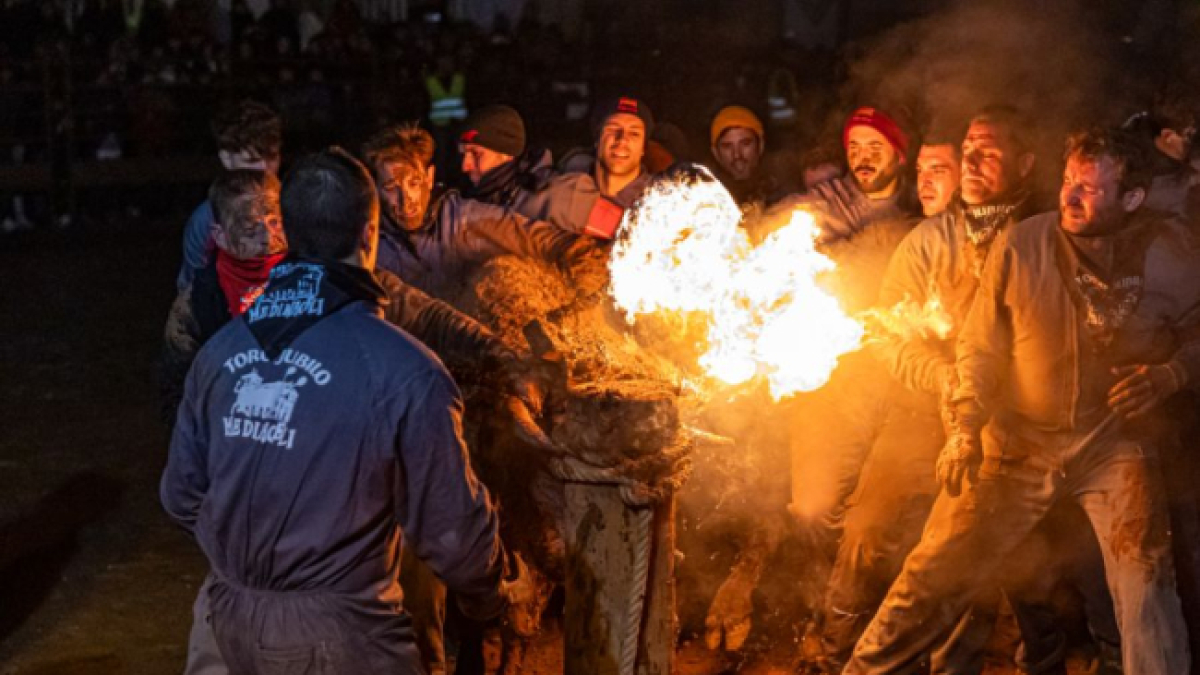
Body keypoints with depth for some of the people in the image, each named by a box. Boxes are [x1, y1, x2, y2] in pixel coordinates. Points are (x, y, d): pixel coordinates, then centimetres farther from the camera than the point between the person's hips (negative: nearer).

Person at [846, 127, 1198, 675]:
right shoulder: (1020, 245, -11)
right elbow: (981, 345, 0)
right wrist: (964, 428, -8)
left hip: (1115, 439, 0)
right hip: (1020, 439, 0)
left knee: (1145, 577, -19)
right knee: (937, 572, 1)